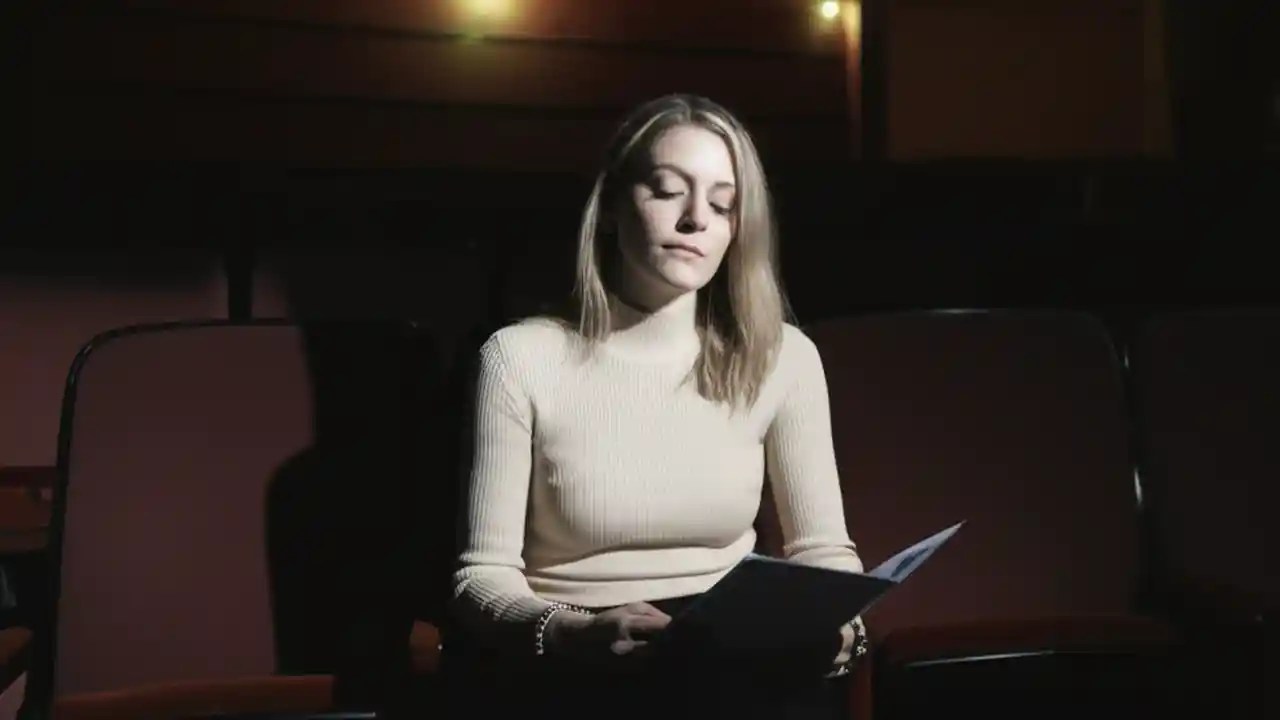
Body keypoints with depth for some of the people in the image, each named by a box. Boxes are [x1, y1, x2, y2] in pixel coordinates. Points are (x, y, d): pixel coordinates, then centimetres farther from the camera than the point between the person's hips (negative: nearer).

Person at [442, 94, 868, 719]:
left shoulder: (782, 358, 5)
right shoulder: (522, 358, -4)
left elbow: (822, 547, 8)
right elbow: (483, 574, -6)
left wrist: (835, 622, -15)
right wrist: (572, 633, -26)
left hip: (735, 659, 4)